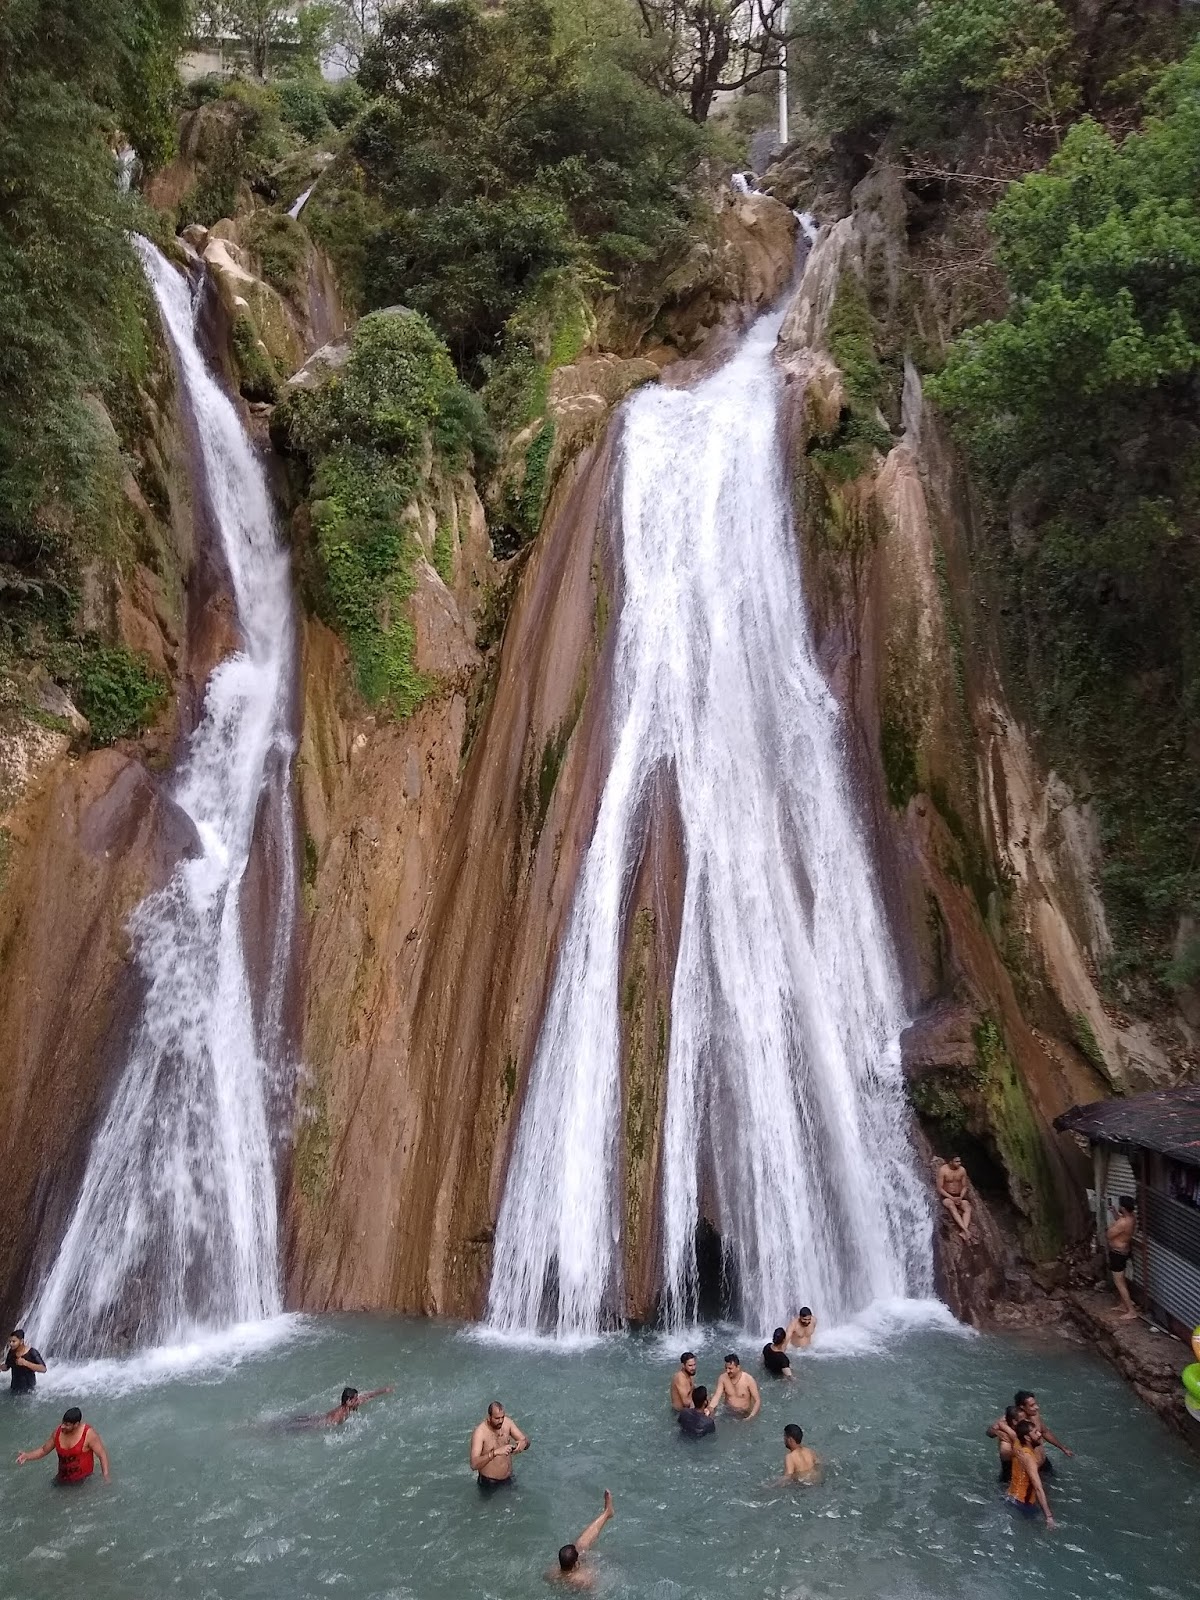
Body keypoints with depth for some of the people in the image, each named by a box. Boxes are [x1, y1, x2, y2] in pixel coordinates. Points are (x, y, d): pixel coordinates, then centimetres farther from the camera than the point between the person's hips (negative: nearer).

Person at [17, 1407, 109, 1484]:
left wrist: (105, 1474, -30)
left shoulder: (88, 1434, -22)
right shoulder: (58, 1431, -8)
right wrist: (27, 1455, -10)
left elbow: (102, 1454, -19)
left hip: (83, 1477, -5)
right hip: (63, 1476, 5)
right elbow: (44, 1450, 7)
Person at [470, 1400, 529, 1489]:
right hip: (489, 1481, -4)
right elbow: (474, 1465, -38)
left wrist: (523, 1443, -30)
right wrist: (495, 1452, -49)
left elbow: (526, 1441, -6)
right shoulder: (480, 1433, -28)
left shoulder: (507, 1422, -12)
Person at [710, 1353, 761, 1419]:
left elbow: (757, 1401, -14)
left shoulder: (748, 1380, -18)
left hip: (744, 1415, -3)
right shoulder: (723, 1378, -8)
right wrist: (711, 1407, -33)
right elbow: (717, 1395, -13)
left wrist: (751, 1416, -28)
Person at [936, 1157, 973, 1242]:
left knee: (968, 1208, -27)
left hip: (960, 1196, 4)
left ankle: (963, 1232, -43)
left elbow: (964, 1187, 5)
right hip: (946, 1196, -4)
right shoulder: (943, 1170, -14)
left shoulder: (962, 1170, -3)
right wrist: (952, 1198, -22)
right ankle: (966, 1230, -48)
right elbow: (940, 1188, -13)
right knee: (952, 1207, -36)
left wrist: (960, 1198, -14)